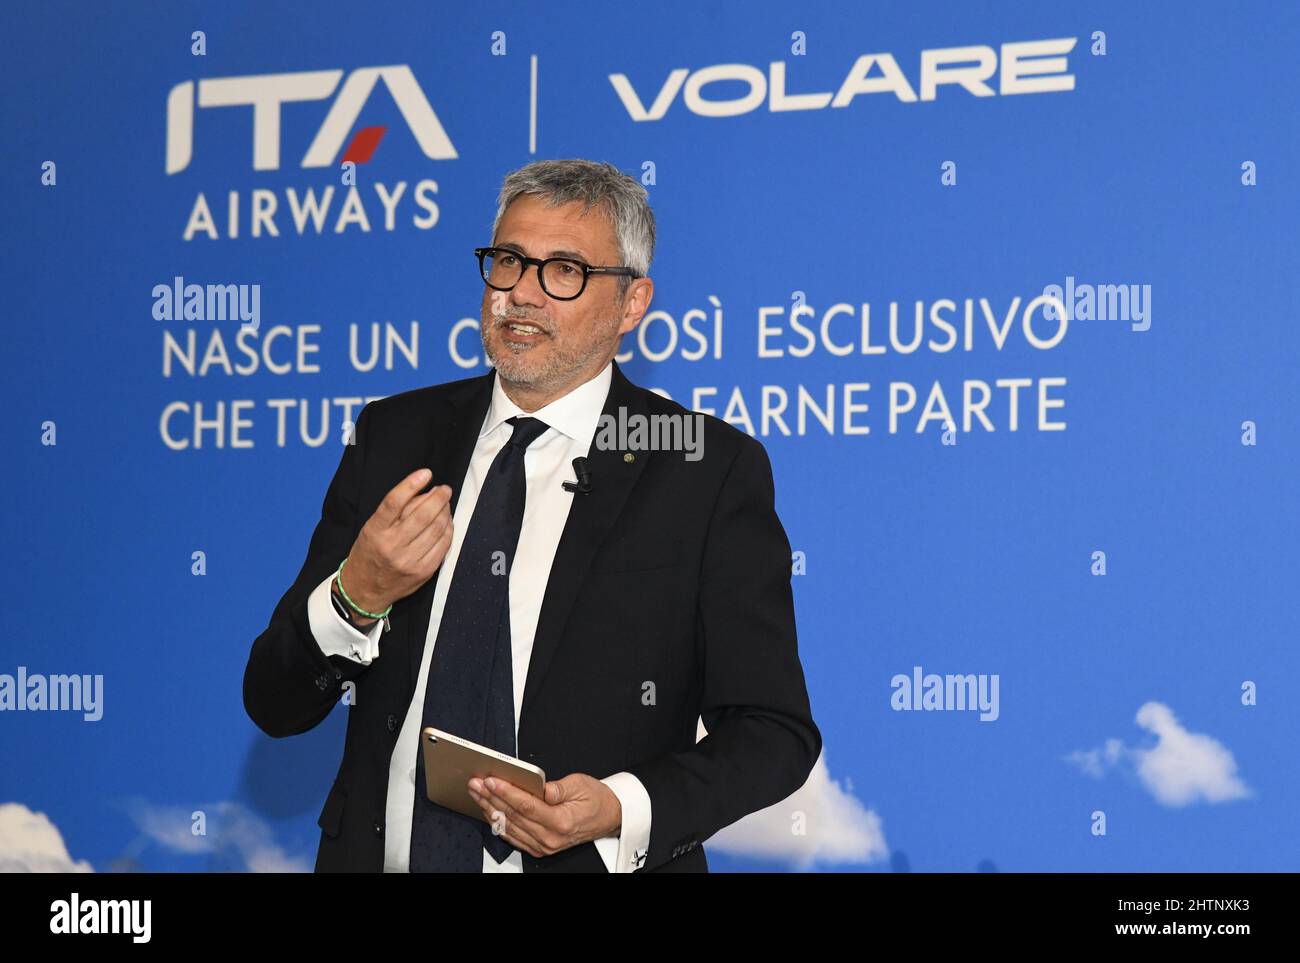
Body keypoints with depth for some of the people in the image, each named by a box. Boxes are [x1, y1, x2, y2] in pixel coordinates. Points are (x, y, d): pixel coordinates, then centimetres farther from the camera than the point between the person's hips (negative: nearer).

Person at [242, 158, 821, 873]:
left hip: (594, 863, -1)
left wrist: (623, 810, -20)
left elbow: (775, 732, -4)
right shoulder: (393, 437, 5)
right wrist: (357, 595, -16)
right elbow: (274, 706, 2)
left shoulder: (712, 471, -4)